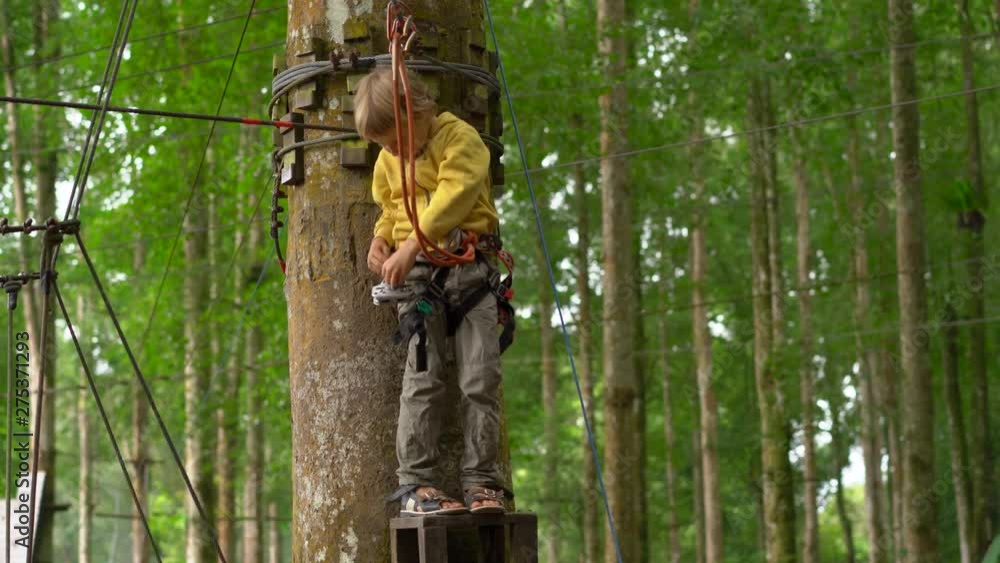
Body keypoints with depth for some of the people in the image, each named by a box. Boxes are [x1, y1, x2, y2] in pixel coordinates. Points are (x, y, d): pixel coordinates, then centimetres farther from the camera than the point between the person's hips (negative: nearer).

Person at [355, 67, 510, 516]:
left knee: (481, 378, -5)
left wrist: (411, 246, -25)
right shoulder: (388, 160, 14)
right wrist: (382, 238, 7)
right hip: (417, 274, 3)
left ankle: (481, 480, 2)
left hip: (470, 269, -3)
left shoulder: (461, 138, -5)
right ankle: (416, 482, -6)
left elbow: (453, 197, -18)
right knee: (422, 378, -7)